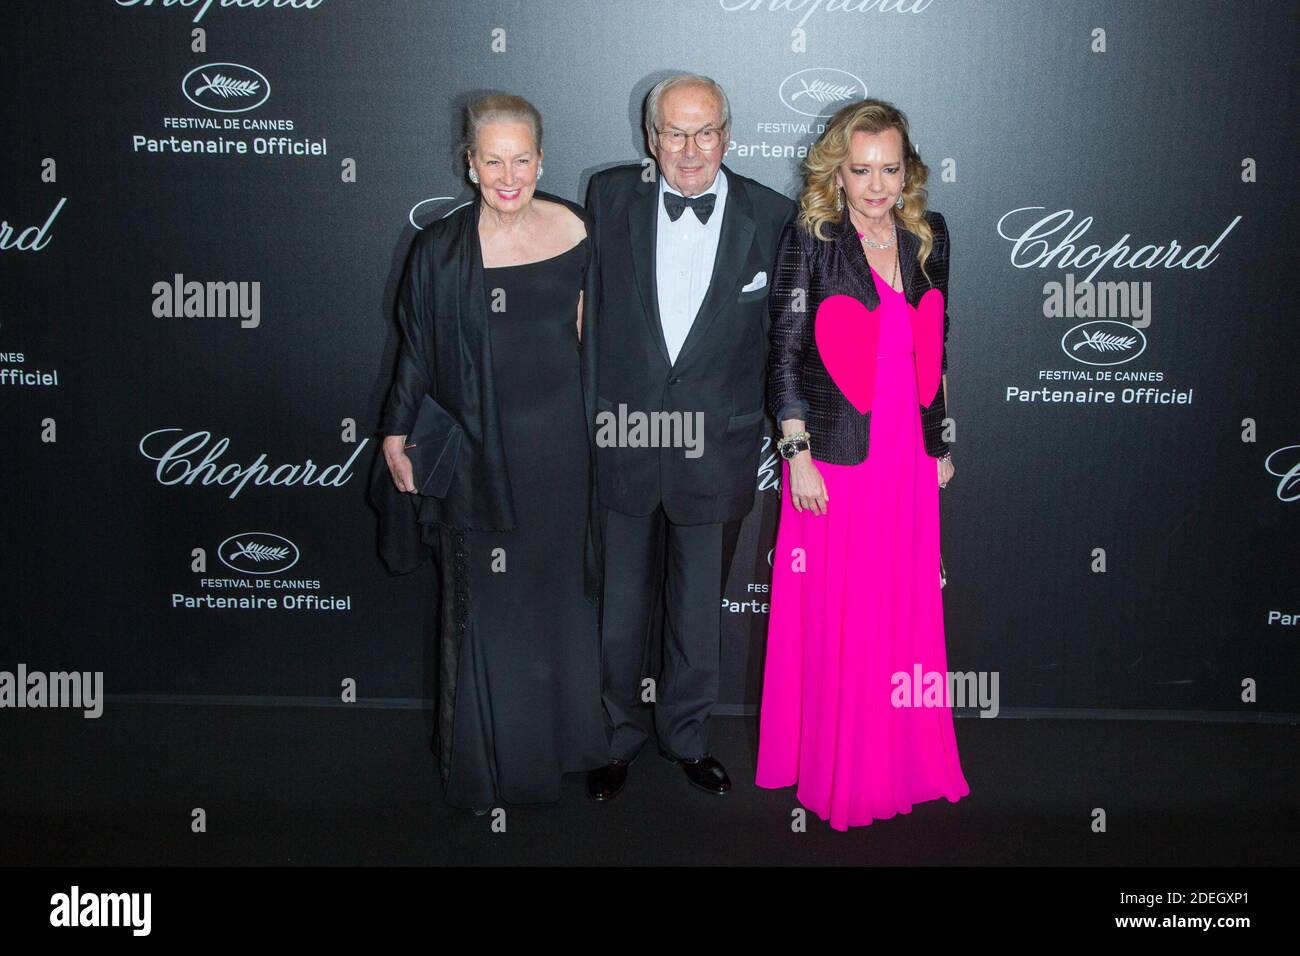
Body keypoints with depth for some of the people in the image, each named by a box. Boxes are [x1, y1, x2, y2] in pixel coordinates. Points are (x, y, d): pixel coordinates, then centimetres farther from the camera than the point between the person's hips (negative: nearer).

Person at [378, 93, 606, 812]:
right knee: (483, 606, 6)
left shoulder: (576, 230, -1)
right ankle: (486, 766, 25)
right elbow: (417, 352, 0)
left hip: (559, 450, 3)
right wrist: (396, 437, 1)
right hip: (477, 457, -2)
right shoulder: (441, 249, -7)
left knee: (561, 589, 16)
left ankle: (565, 738, 38)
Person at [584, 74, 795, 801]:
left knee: (701, 611, 16)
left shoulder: (774, 218, -5)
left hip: (717, 448, 0)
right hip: (621, 442, 1)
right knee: (618, 609, 14)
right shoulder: (611, 196, -1)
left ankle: (688, 735, 38)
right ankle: (619, 735, 36)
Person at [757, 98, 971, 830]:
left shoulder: (928, 236, 6)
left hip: (909, 452, 5)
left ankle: (903, 758, 32)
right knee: (834, 613, 5)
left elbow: (936, 348, 13)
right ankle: (833, 767, 23)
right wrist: (797, 455, -13)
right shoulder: (811, 239, -8)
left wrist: (942, 441, 14)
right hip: (836, 453, -4)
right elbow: (785, 354, -9)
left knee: (907, 606, 13)